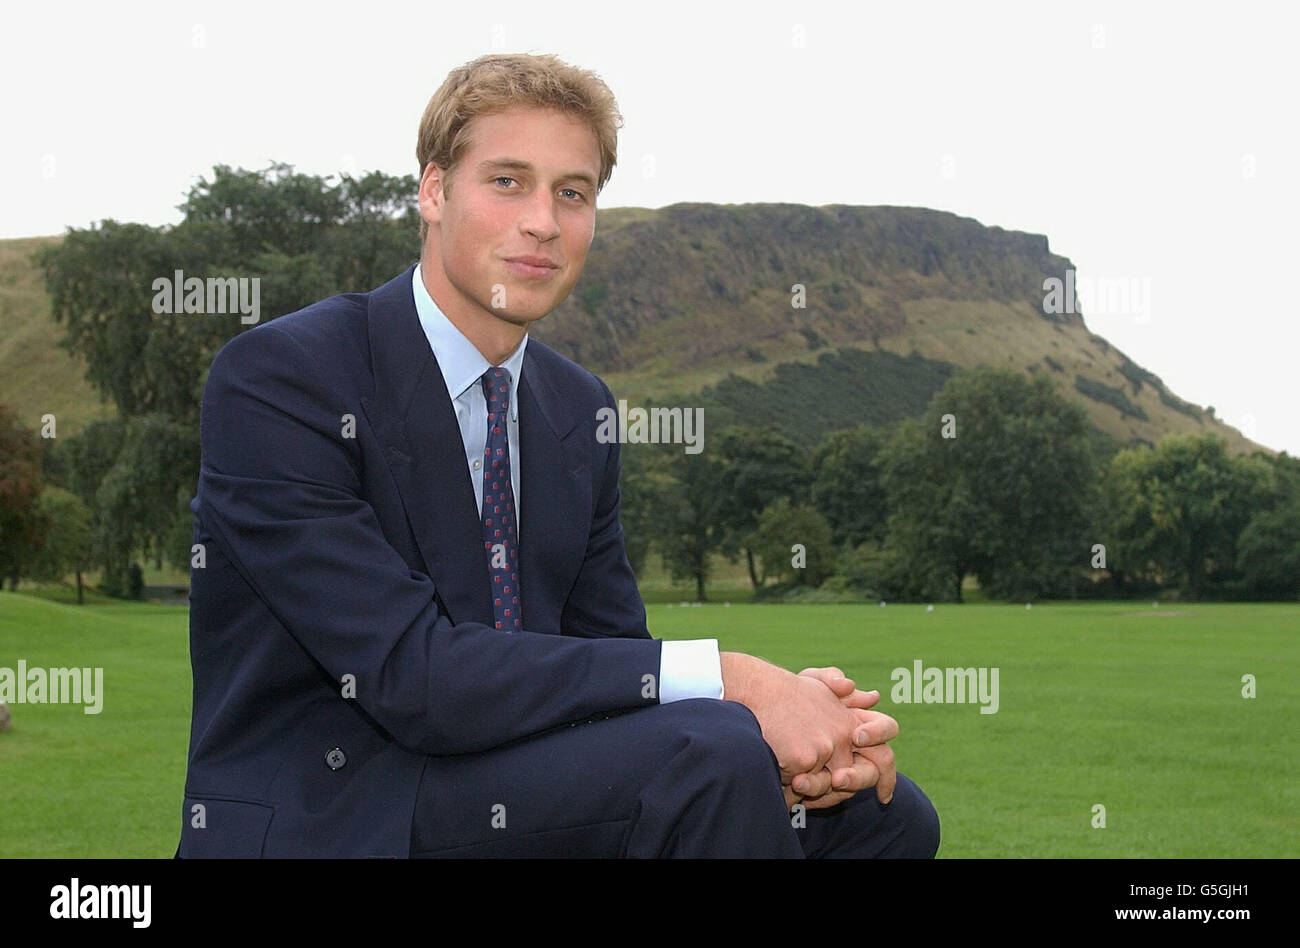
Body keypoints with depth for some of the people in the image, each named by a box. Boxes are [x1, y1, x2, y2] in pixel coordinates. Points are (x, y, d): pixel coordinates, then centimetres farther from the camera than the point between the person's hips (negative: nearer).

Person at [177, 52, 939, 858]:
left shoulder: (579, 410, 10)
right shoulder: (278, 376, -14)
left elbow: (611, 658, 8)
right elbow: (411, 674, -22)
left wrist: (789, 733, -13)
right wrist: (723, 679, -24)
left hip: (517, 803, 7)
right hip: (322, 822, -6)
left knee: (885, 813, -4)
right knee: (710, 757, -25)